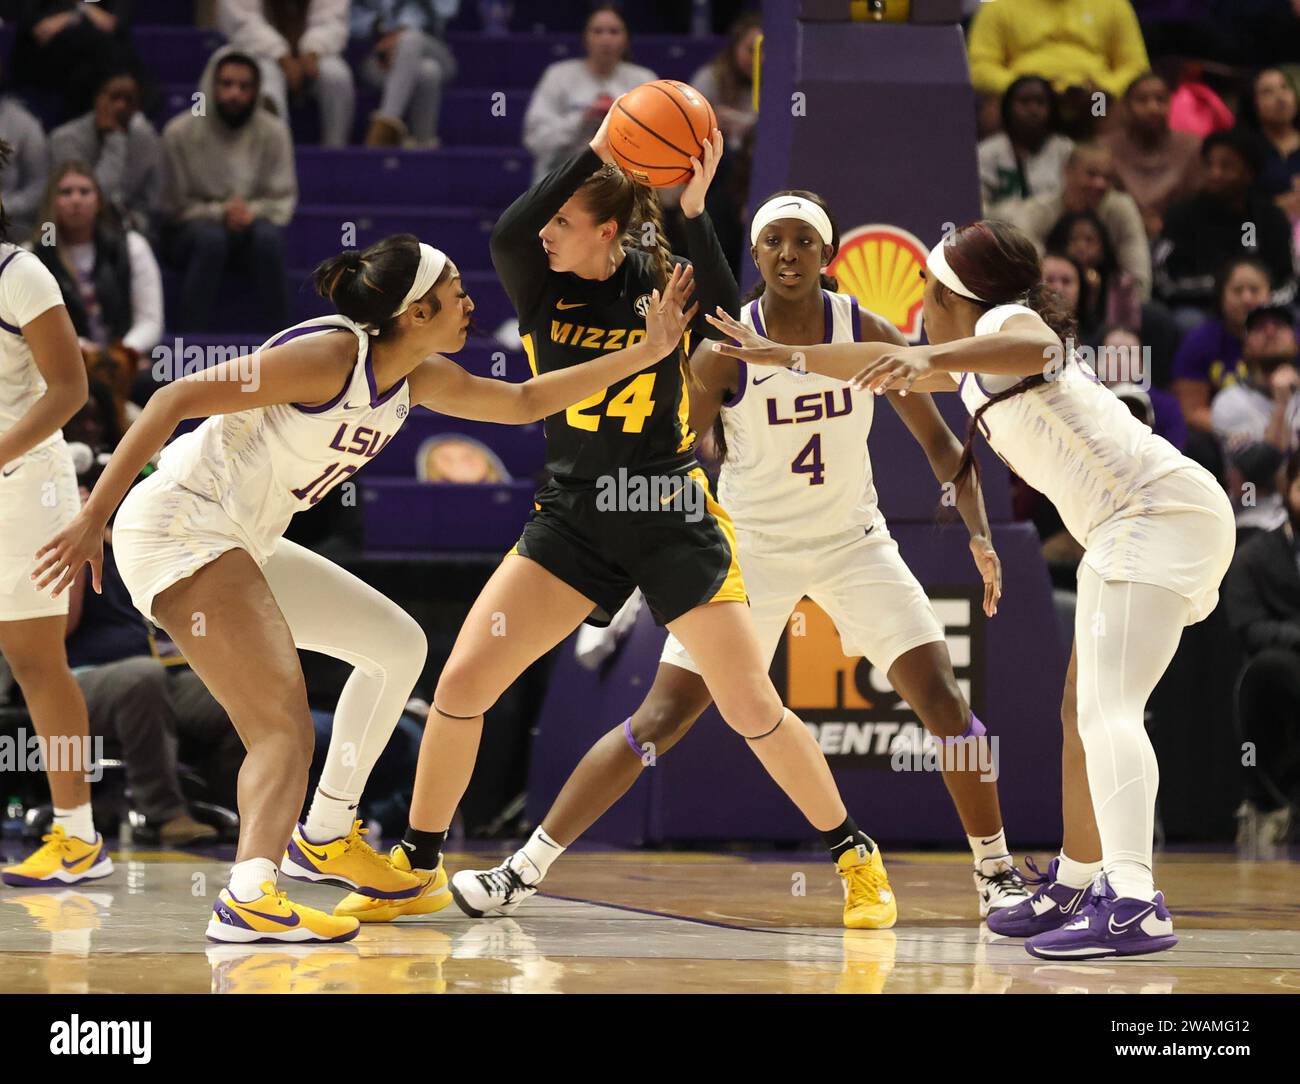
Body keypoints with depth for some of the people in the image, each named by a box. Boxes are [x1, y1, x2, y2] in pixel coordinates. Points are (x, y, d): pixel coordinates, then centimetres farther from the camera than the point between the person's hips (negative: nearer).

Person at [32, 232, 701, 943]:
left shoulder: (419, 378, 7)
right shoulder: (330, 355, -20)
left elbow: (525, 401, 22)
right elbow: (175, 400, -22)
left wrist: (648, 351, 17)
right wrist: (92, 520, -26)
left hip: (244, 545, 10)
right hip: (181, 529, -10)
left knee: (398, 645, 20)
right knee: (284, 723, -24)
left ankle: (324, 838, 28)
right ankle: (248, 901, -41)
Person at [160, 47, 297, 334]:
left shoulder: (273, 132, -1)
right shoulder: (180, 132, -6)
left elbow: (283, 201, 1)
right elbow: (175, 205, -2)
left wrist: (253, 212, -20)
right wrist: (220, 213, -18)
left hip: (251, 225, 1)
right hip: (192, 228, -1)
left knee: (268, 236, -34)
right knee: (211, 237, -37)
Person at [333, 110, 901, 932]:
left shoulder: (661, 282, -6)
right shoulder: (542, 286, -3)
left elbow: (729, 327, -27)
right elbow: (507, 233, -25)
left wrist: (694, 214, -32)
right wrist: (594, 151, -29)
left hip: (672, 518, -2)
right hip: (573, 517, 2)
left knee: (754, 710, -3)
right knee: (462, 680, -8)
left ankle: (856, 858, 14)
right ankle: (420, 870, 8)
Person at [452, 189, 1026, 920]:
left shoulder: (869, 335, -11)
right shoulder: (725, 352, -16)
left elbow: (937, 439, -3)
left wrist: (980, 534, -14)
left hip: (852, 540, 2)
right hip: (751, 548, -2)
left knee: (943, 700, -9)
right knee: (662, 719, -6)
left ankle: (997, 871, 9)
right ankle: (525, 869, 0)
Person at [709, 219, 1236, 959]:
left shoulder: (1003, 320, -6)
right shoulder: (975, 364, 23)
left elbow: (1036, 348, -33)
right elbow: (887, 367, 40)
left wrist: (925, 358, -47)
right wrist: (781, 356, 47)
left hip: (1163, 515, -11)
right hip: (1134, 532, 11)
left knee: (1108, 710, -23)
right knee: (1084, 710, 19)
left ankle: (1133, 905, -36)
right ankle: (1074, 885, 31)